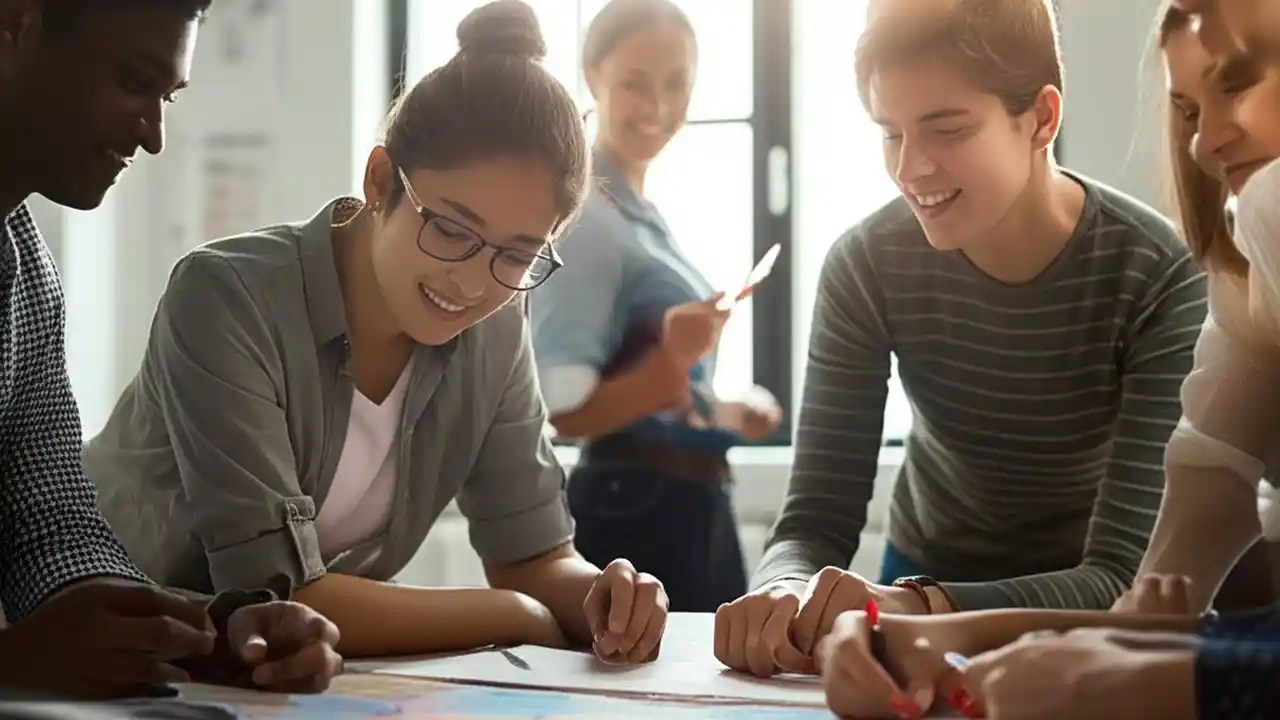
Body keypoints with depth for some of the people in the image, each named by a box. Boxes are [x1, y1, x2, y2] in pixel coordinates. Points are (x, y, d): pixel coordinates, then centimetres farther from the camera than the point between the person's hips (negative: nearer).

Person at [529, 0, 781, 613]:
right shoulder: (585, 215, -15)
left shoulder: (641, 214, 13)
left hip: (691, 510, 10)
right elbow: (560, 412, -22)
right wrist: (668, 362, -34)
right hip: (634, 514, -10)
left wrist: (727, 415, 24)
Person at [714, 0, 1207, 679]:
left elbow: (1125, 575, -25)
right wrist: (789, 596, -37)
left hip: (1087, 616, -2)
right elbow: (817, 520, -14)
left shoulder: (1161, 277, -21)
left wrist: (918, 607, -42)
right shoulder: (867, 266, -14)